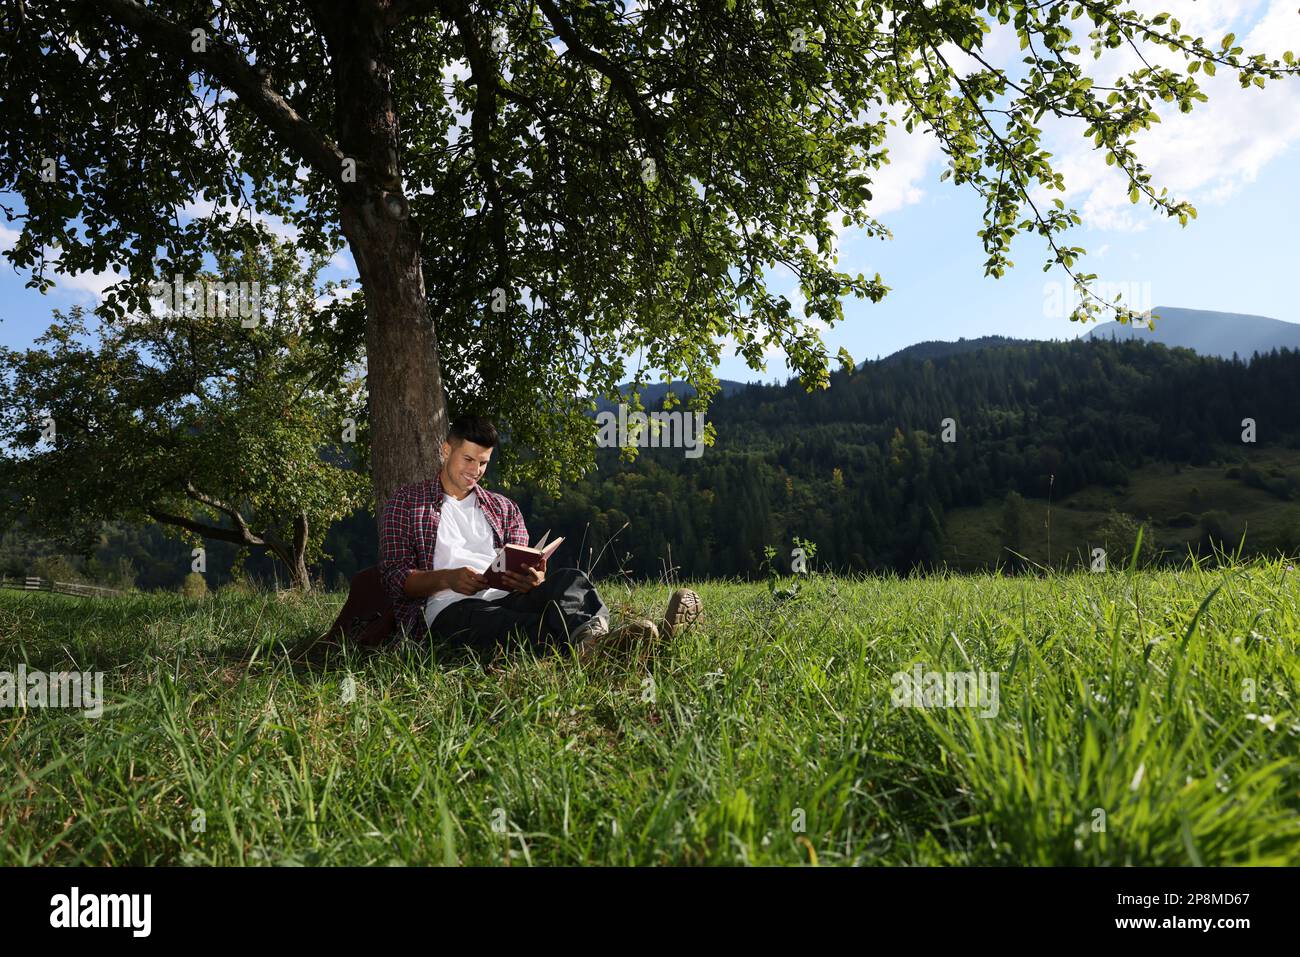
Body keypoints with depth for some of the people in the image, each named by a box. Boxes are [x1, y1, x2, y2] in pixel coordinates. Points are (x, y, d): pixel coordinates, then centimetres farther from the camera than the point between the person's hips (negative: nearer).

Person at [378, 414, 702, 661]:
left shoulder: (503, 508, 27)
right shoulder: (406, 503, 16)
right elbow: (395, 577, 6)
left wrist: (533, 579, -9)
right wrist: (447, 578, -14)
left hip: (506, 599, 4)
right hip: (450, 609, -4)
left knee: (569, 579, -30)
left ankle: (589, 636, -66)